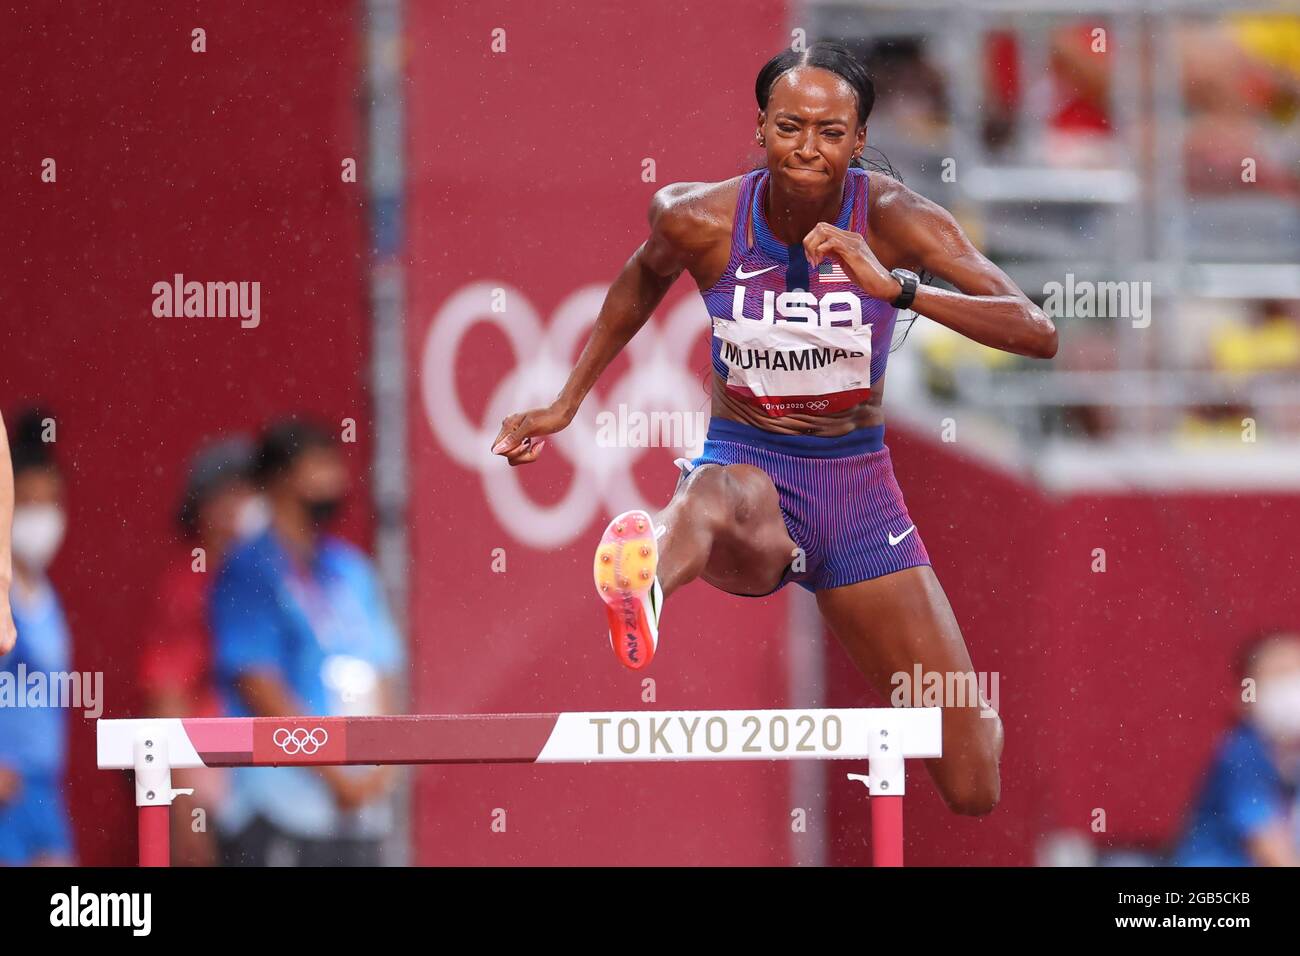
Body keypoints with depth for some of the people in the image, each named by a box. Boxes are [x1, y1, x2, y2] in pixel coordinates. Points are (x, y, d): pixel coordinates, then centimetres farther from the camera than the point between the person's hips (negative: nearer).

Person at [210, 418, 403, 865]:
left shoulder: (350, 569, 16)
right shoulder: (249, 572, -5)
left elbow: (383, 673, 16)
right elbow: (258, 685, -12)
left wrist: (377, 771, 0)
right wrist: (333, 774, -13)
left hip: (359, 808, 7)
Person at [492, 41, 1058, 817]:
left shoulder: (893, 217, -13)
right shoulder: (700, 219, -9)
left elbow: (1039, 334, -23)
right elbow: (647, 279, 18)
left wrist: (897, 287, -36)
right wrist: (566, 404, 17)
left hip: (858, 484, 1)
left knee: (973, 790, -2)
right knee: (719, 493, -44)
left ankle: (978, 716, 38)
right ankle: (643, 592, -81)